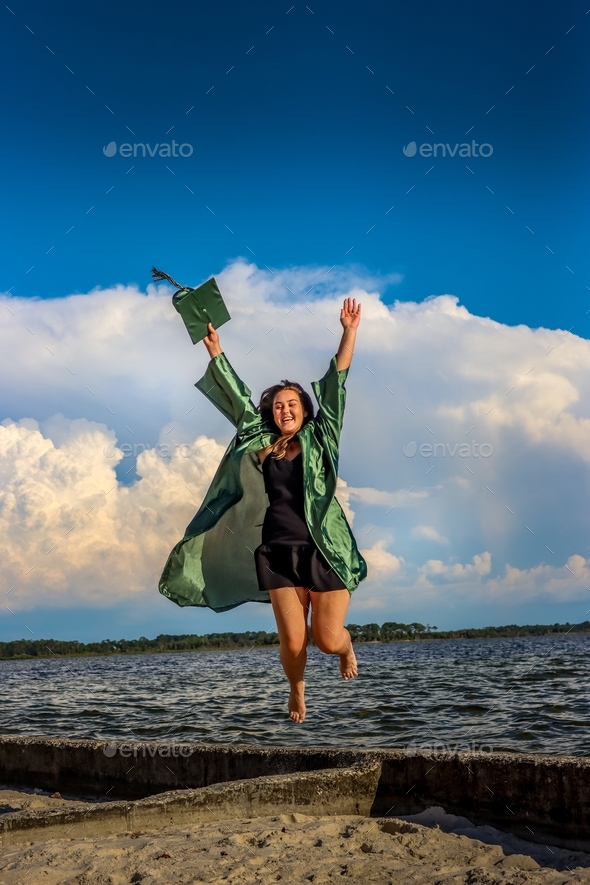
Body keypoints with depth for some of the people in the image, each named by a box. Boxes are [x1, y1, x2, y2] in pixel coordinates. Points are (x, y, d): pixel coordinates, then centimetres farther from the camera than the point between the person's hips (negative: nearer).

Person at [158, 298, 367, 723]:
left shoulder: (319, 440, 4)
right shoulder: (260, 443, 9)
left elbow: (334, 387, -1)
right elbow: (239, 399, 15)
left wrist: (350, 333, -5)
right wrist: (215, 352, 18)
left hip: (325, 551, -2)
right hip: (279, 552, 2)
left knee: (328, 638, -4)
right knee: (293, 642, 0)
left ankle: (348, 649, 34)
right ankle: (297, 689, 33)